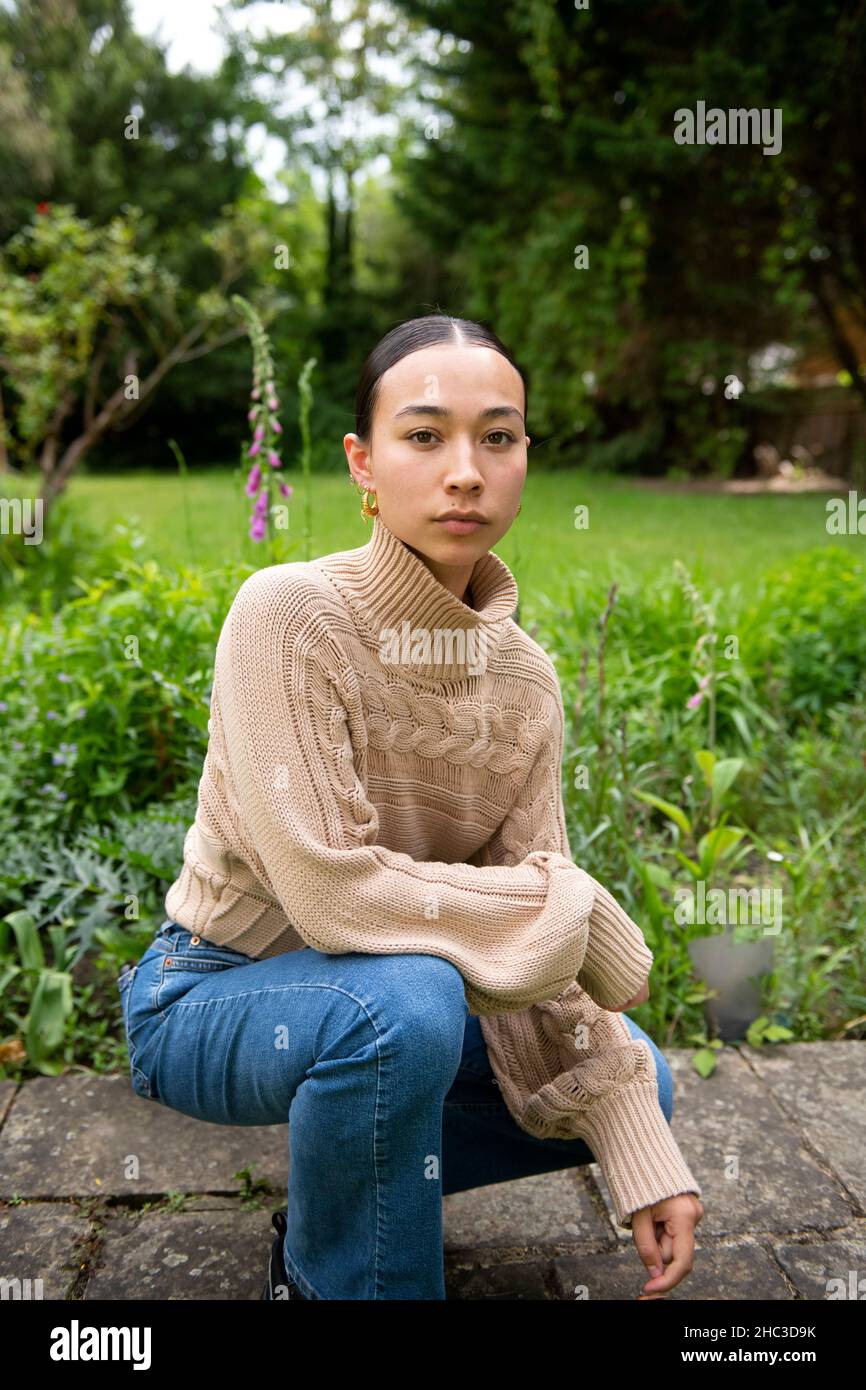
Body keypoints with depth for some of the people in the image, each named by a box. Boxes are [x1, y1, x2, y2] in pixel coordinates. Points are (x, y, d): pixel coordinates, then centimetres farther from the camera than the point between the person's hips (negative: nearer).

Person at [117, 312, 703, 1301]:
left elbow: (533, 941, -7)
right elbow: (328, 892, -31)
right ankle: (329, 1277, -5)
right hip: (209, 994, -5)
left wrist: (643, 1158, -12)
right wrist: (581, 917, -22)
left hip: (382, 996, 6)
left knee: (641, 1086, -1)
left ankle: (342, 1189, 16)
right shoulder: (289, 614, -25)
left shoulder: (526, 681, -7)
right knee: (407, 1002, -35)